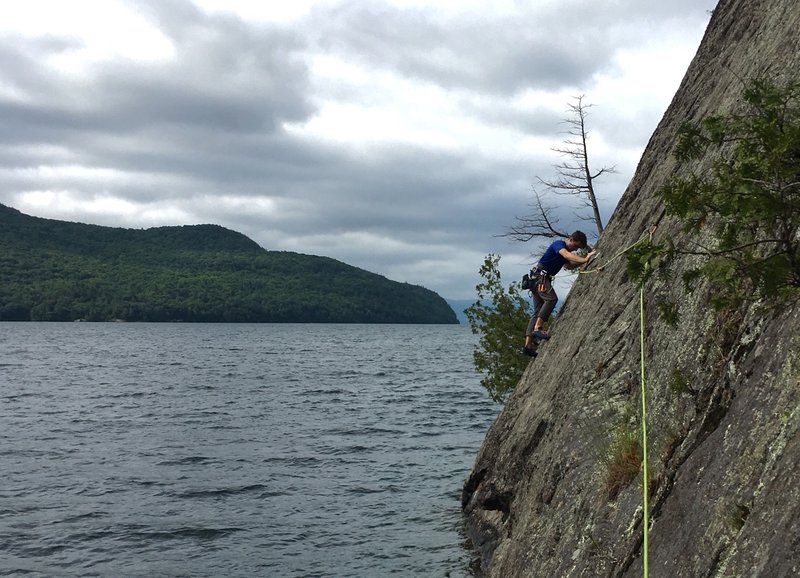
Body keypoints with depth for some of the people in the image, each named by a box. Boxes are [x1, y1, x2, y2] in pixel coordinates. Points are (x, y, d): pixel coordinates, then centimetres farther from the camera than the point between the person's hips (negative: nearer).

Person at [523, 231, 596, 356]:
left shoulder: (564, 248, 20)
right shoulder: (559, 244, -10)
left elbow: (568, 265, 29)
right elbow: (567, 255, -29)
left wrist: (582, 262, 14)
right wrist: (584, 260, -39)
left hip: (542, 278, 10)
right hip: (540, 275, -10)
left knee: (538, 311, 1)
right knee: (551, 298, -28)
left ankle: (528, 345, -6)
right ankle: (537, 328, -36)